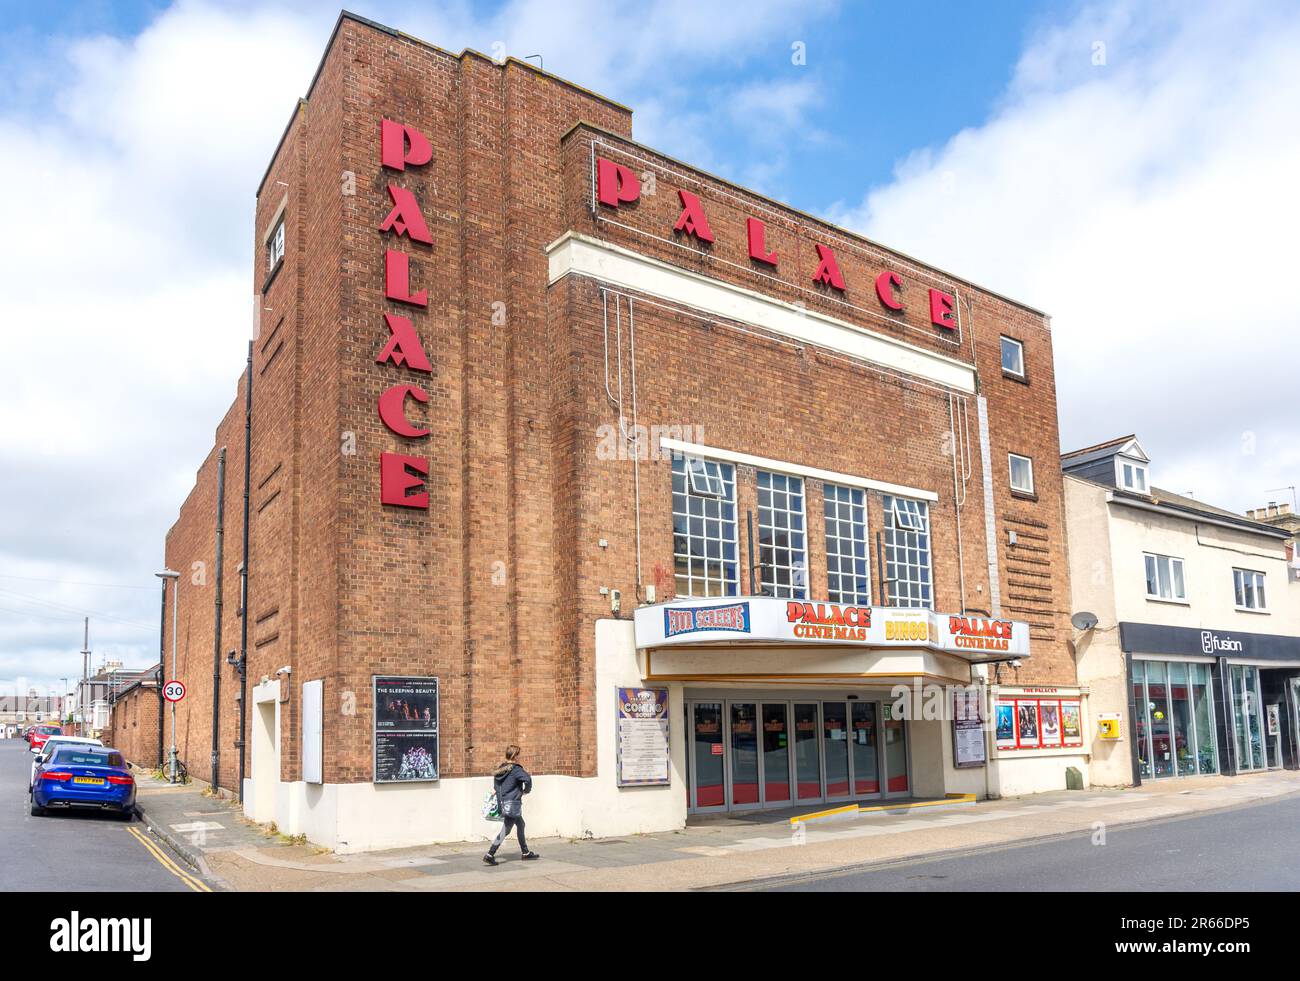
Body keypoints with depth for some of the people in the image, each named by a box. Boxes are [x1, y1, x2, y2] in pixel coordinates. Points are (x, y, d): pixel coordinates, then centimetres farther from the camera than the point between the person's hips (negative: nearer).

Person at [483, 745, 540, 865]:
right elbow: (527, 779, -28)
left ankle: (526, 853, 31)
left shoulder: (501, 769, 9)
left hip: (503, 802, 9)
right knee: (505, 830, -6)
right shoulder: (515, 769, -15)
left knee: (520, 824, 22)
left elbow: (496, 786, 14)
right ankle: (489, 855, -10)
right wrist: (526, 790, -9)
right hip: (513, 803, -9)